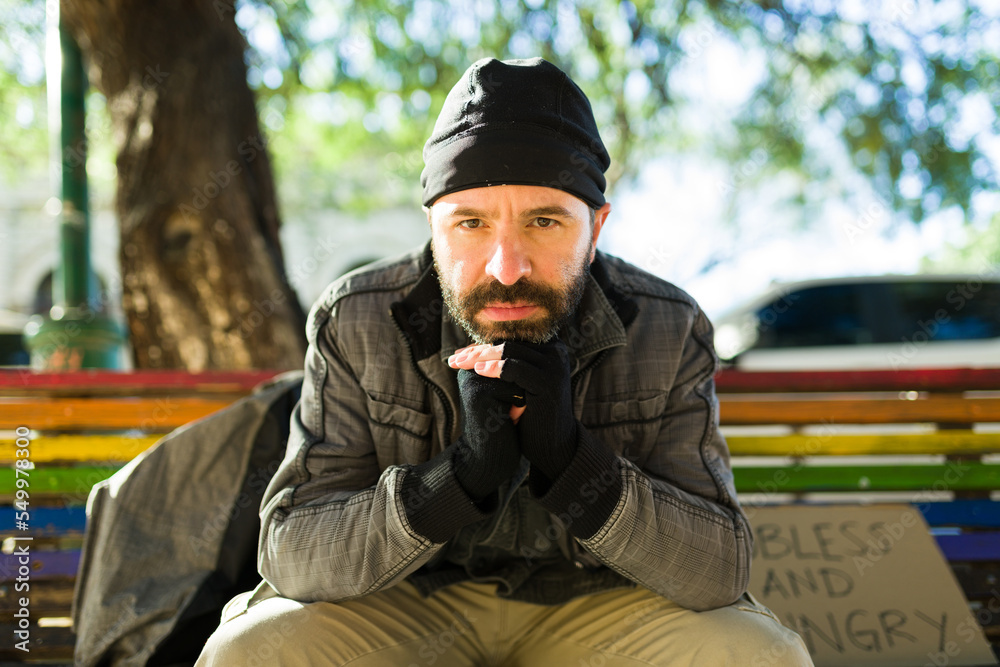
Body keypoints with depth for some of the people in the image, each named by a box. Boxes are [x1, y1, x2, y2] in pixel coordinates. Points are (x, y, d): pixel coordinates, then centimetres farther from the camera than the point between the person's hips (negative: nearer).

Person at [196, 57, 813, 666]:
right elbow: (289, 557, -19)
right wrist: (462, 477, -35)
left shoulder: (668, 333, -15)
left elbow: (721, 568, -18)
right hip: (413, 600, -2)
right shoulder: (356, 324, -16)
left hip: (597, 599, 2)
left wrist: (571, 461, -34)